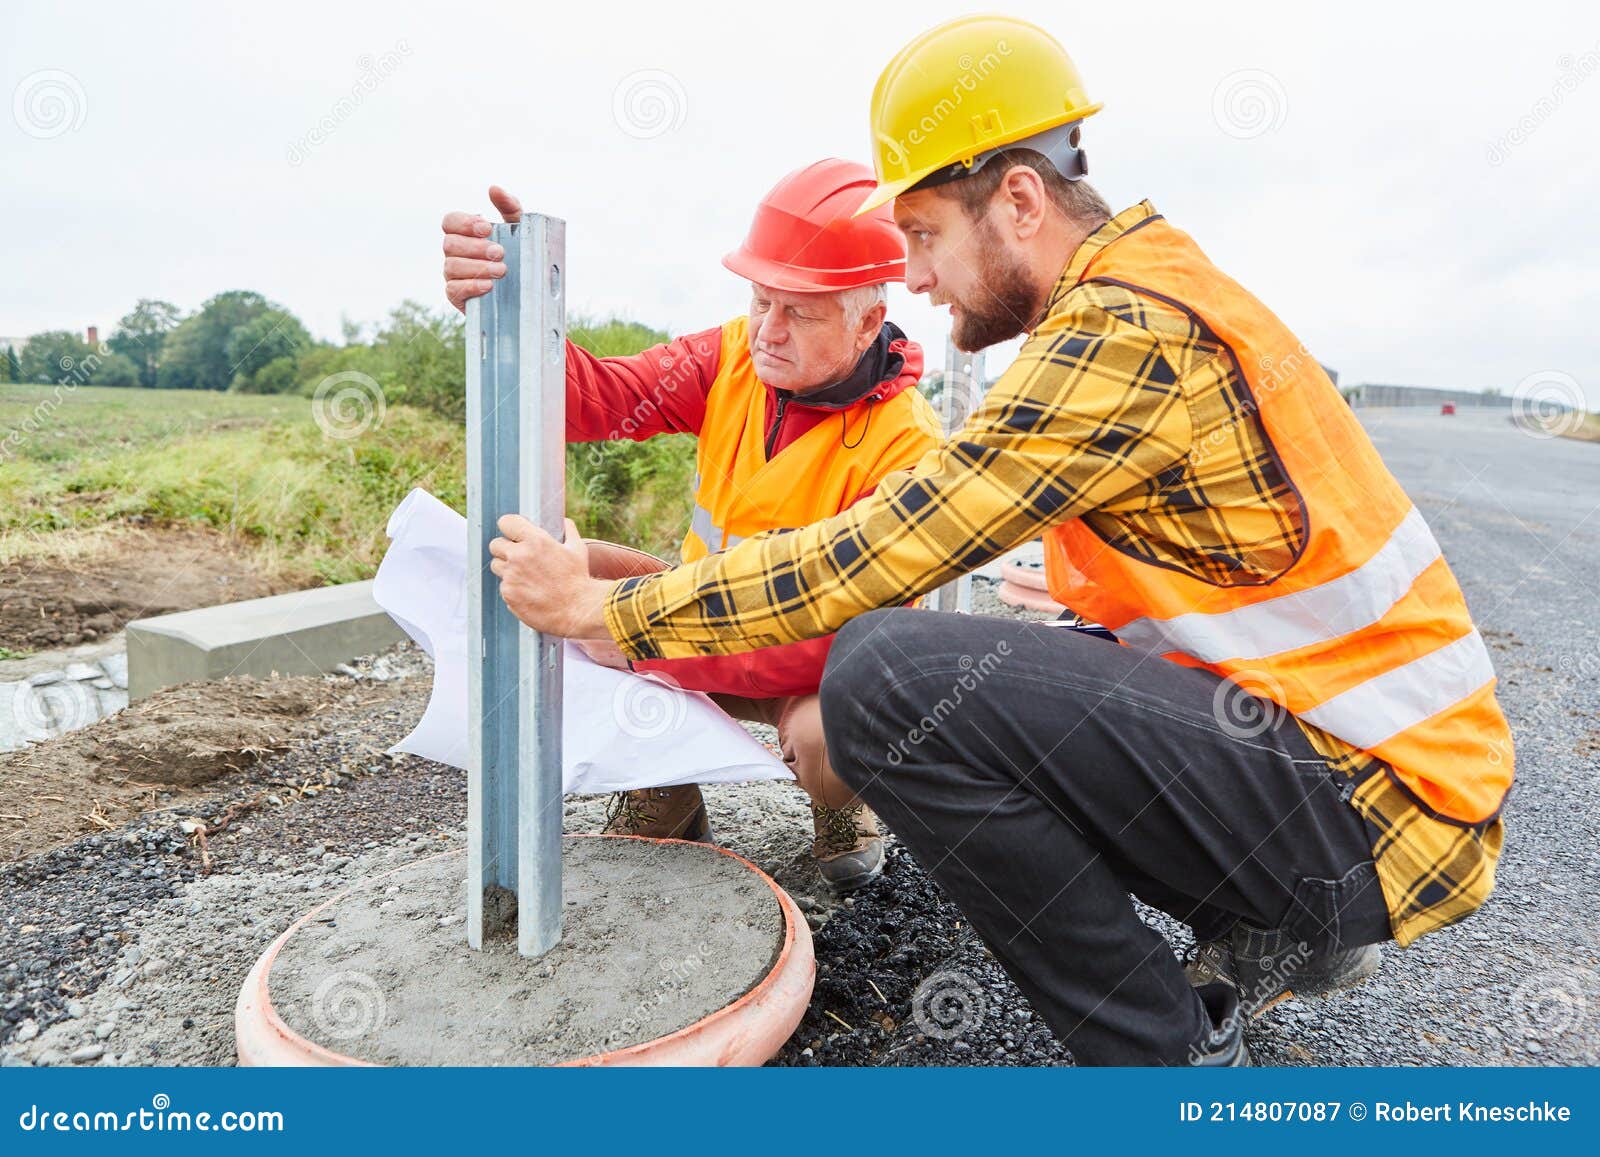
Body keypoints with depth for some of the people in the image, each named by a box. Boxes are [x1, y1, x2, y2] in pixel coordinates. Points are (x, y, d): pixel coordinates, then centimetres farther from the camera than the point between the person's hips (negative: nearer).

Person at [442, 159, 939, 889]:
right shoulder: (734, 356, -8)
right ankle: (664, 794, 5)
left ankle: (839, 804, 5)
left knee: (829, 735, -38)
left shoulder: (906, 444, -25)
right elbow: (598, 399, -21)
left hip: (820, 671, -5)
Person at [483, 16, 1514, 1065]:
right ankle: (1275, 931, 16)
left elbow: (875, 558, -20)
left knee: (888, 674, -24)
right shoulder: (1150, 294, 11)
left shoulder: (1123, 333, -19)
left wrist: (602, 606, -10)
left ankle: (1175, 1054, -4)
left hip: (1375, 807, -9)